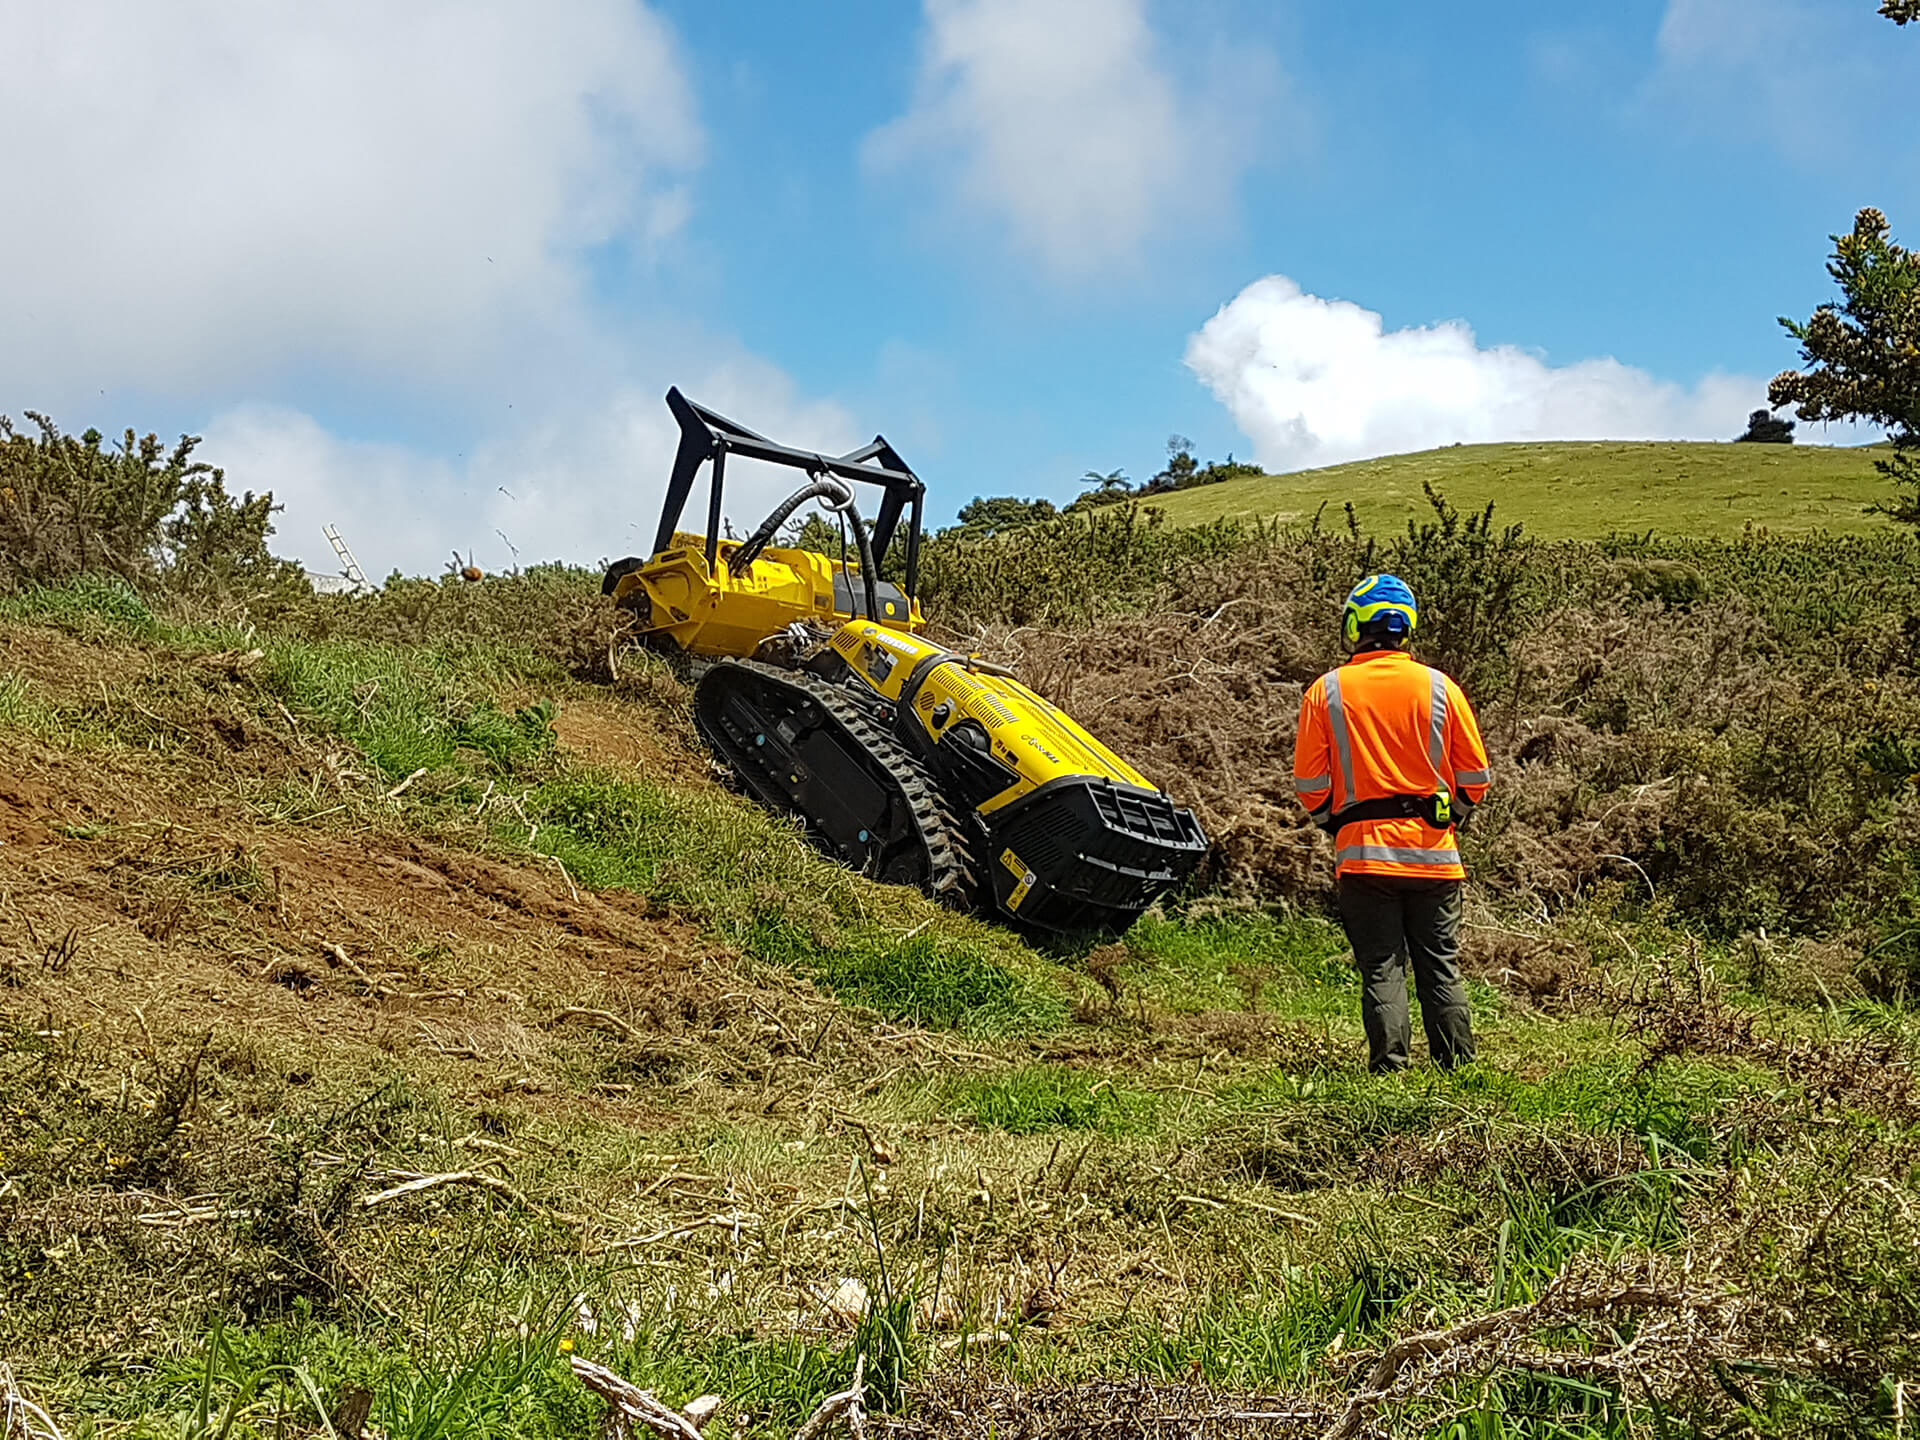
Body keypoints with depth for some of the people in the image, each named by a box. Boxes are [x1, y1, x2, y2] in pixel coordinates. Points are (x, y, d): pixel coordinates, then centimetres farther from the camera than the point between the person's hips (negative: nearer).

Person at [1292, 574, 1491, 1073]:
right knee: (1442, 968, 10)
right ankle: (1457, 1067, 11)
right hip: (1435, 853, 2)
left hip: (1364, 852, -1)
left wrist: (1334, 823, 15)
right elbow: (1475, 775, 4)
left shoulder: (1326, 691, -3)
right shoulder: (1440, 688, 1)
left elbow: (1309, 782, -1)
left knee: (1381, 968, 3)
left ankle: (1390, 1066, -2)